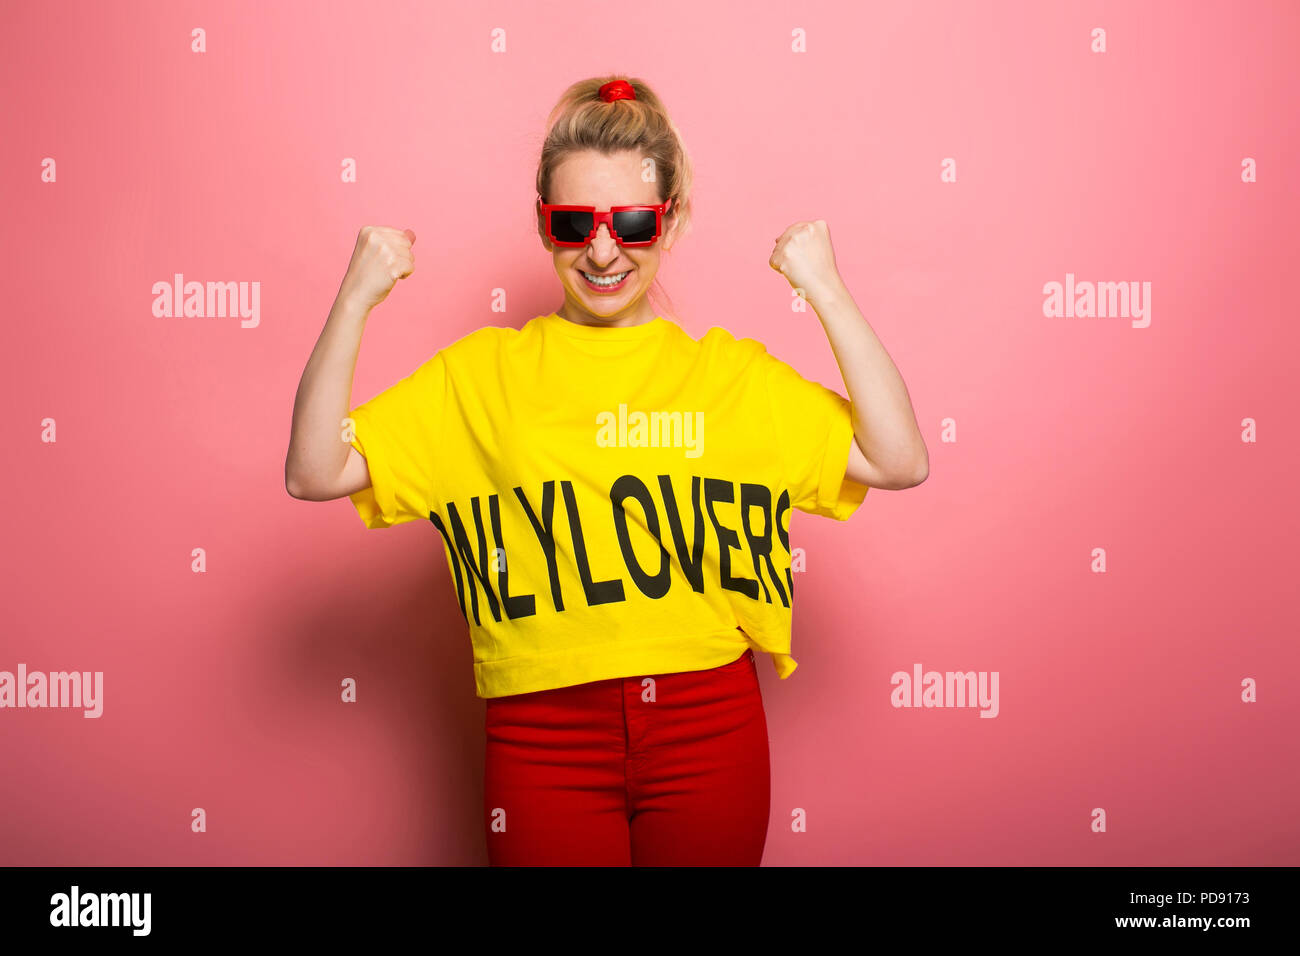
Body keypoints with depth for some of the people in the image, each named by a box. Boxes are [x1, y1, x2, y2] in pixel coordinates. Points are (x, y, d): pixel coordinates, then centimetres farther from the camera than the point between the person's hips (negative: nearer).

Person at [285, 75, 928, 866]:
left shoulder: (733, 373, 4)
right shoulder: (481, 373, 3)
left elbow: (901, 463, -5)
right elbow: (314, 474, -4)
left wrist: (827, 292, -9)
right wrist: (355, 300, -12)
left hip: (710, 733, 1)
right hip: (544, 738, 0)